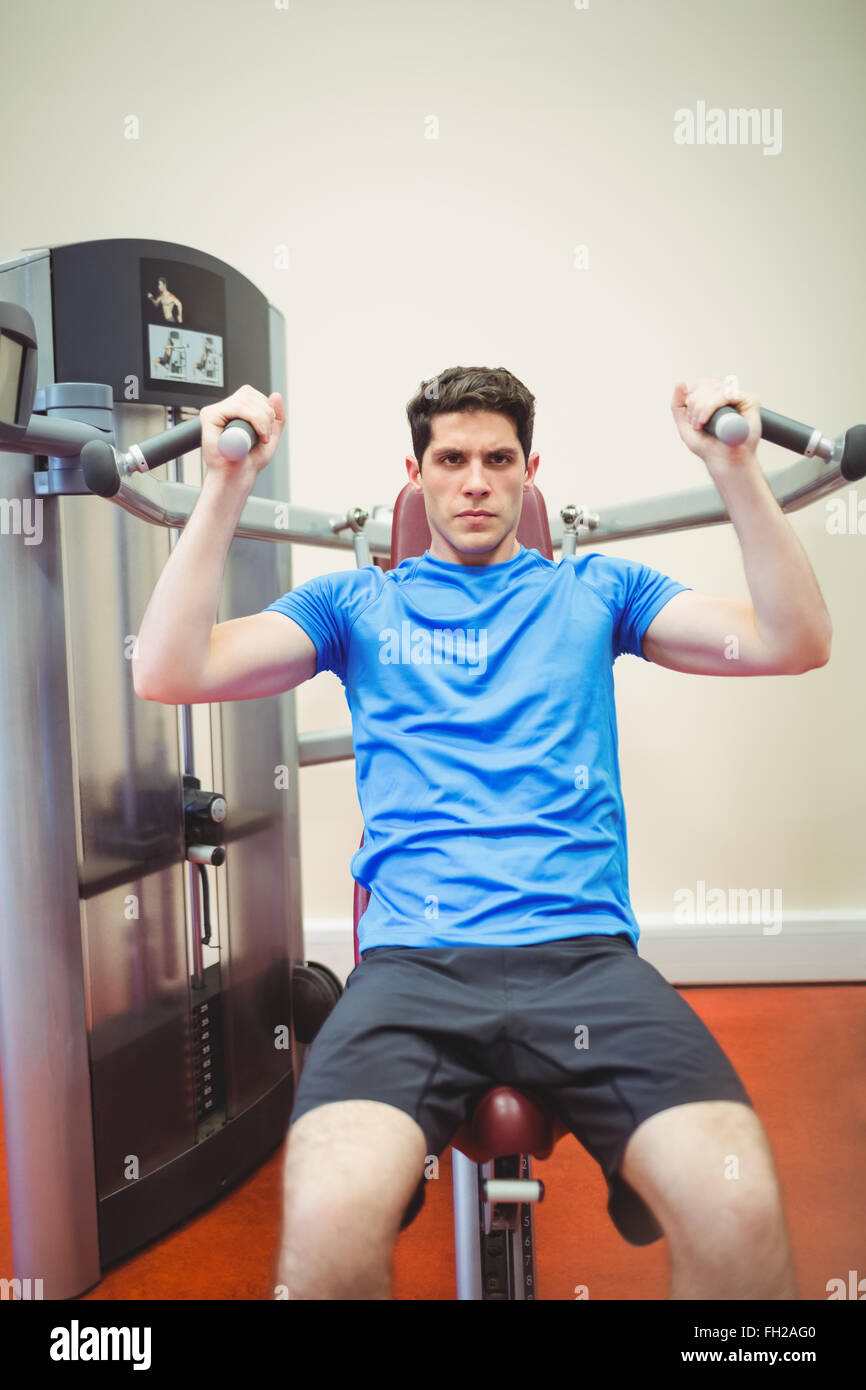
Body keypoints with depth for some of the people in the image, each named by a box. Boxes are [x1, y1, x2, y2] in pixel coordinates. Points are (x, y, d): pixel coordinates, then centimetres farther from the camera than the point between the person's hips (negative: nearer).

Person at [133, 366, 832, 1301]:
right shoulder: (357, 603, 17)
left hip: (584, 951, 1)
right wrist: (227, 485, -2)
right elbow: (168, 672, 6)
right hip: (413, 958, 0)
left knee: (741, 1210, -27)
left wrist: (735, 467, -1)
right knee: (329, 1220, -29)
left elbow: (793, 643, 9)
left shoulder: (593, 589, 19)